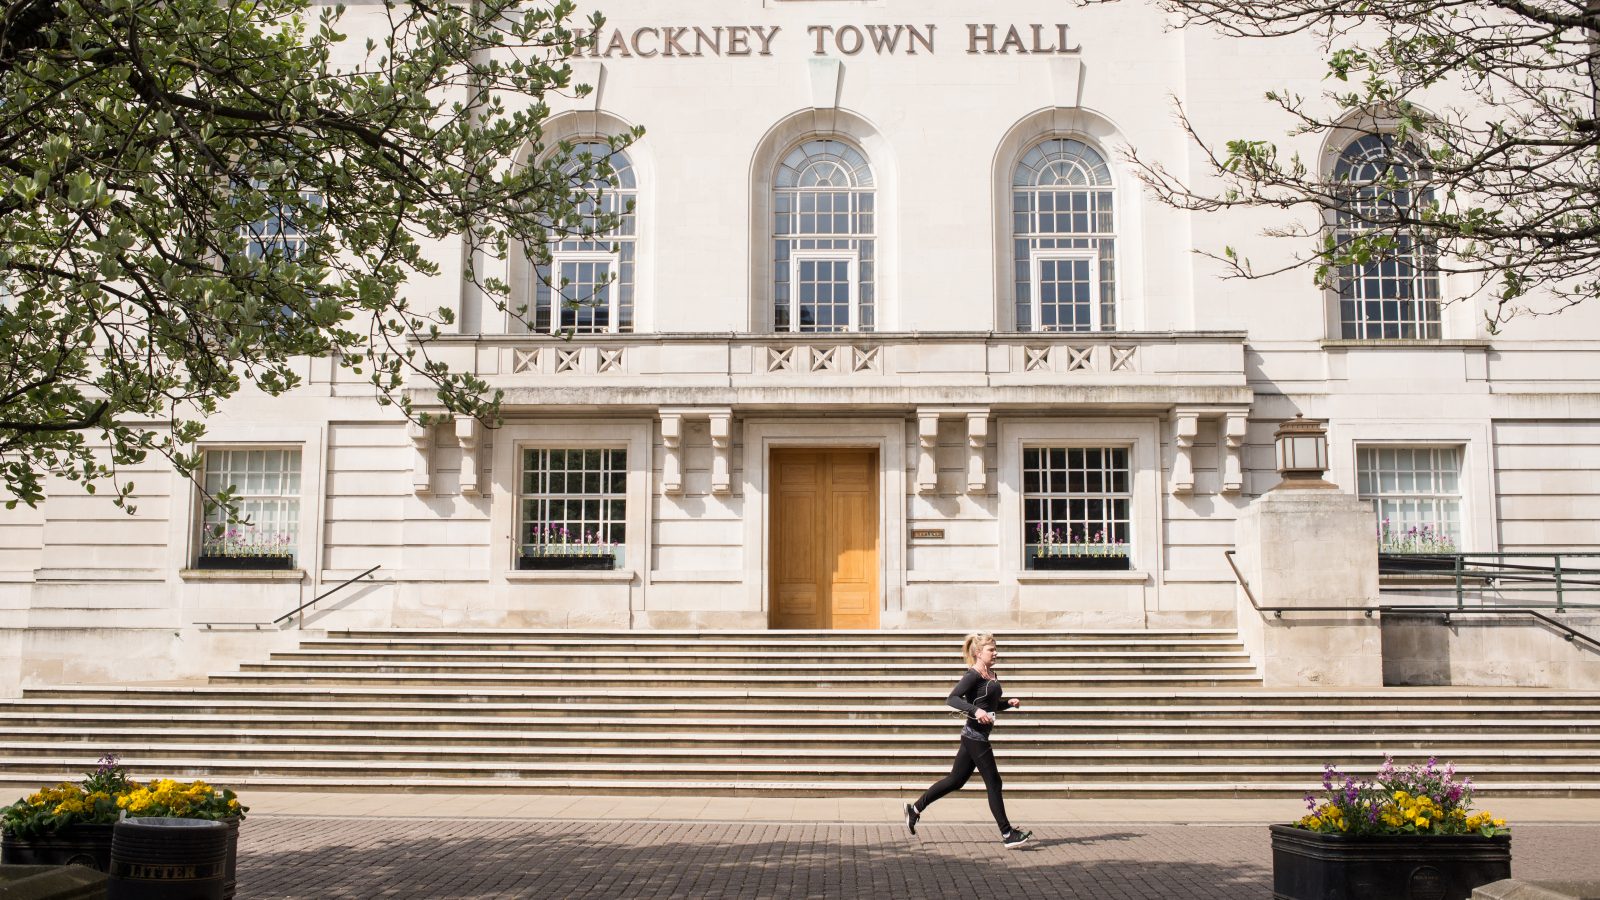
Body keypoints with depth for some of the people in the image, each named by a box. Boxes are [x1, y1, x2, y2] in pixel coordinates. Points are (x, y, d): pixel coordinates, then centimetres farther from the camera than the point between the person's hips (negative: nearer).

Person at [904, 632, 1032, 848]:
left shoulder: (991, 675, 14)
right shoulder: (973, 675, -14)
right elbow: (952, 698, -24)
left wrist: (1009, 702, 7)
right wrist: (975, 710, -35)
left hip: (976, 737, 9)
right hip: (975, 735, -9)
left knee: (955, 780, 14)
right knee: (993, 782, -3)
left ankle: (915, 808, 22)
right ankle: (1007, 834, 3)